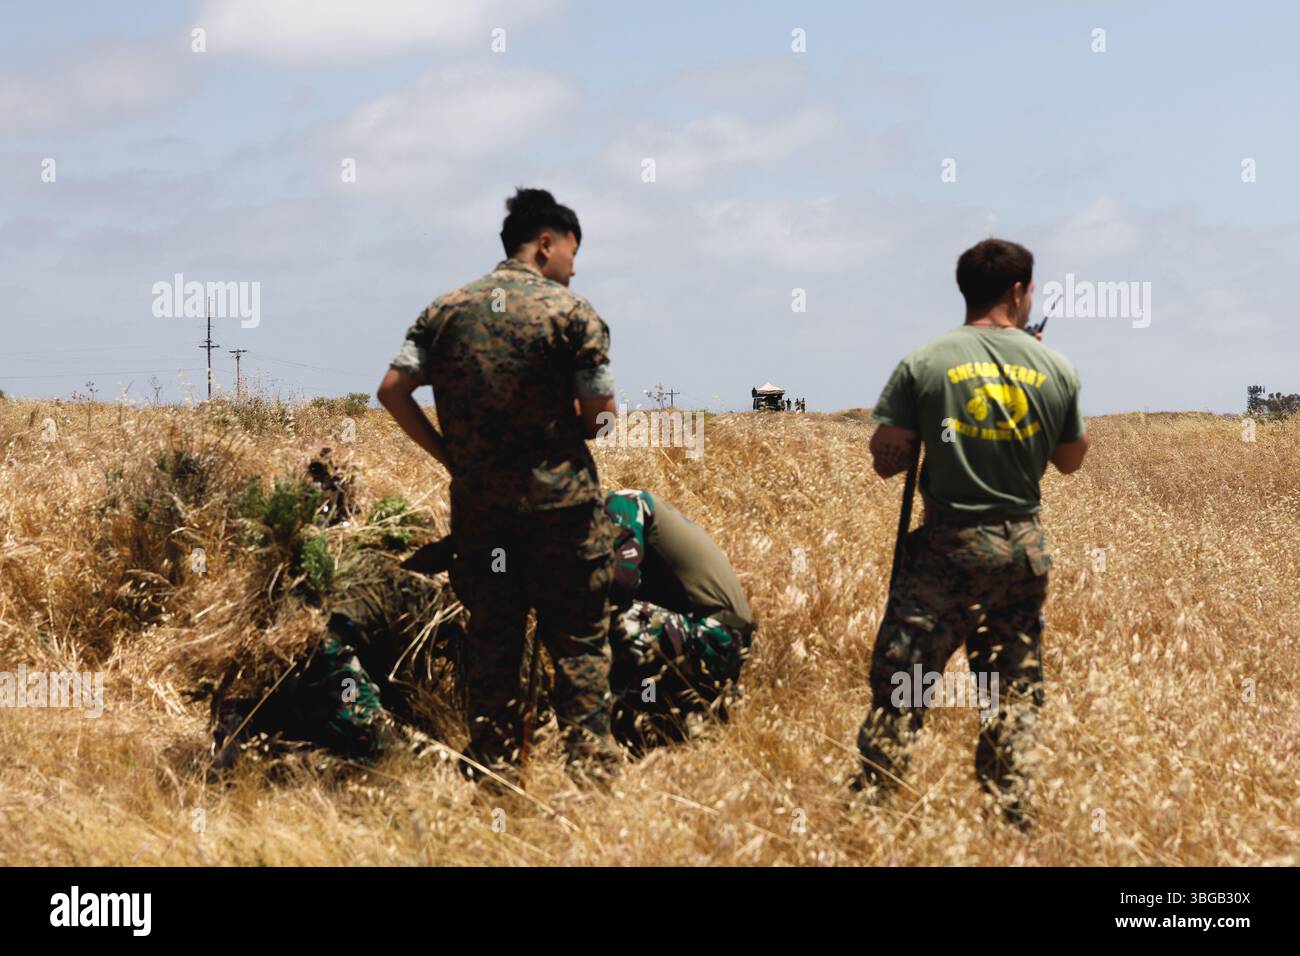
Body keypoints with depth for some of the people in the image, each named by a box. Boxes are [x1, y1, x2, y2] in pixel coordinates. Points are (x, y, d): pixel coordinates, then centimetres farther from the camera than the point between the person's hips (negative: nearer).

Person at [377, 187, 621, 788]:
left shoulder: (446, 311, 6)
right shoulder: (572, 313, -7)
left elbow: (393, 390, 0)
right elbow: (599, 415, -8)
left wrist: (447, 454, 7)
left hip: (477, 502, 4)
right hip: (560, 501, -4)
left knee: (491, 637, 12)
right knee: (579, 638, 4)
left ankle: (493, 769, 15)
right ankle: (591, 765, 0)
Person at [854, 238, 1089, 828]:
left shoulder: (924, 365, -8)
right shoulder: (1056, 369, 0)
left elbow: (885, 459, -7)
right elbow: (1070, 461, 12)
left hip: (949, 546, -3)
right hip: (1022, 546, 3)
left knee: (900, 679, 1)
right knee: (1013, 687, 12)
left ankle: (868, 802, 0)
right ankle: (1009, 812, 16)